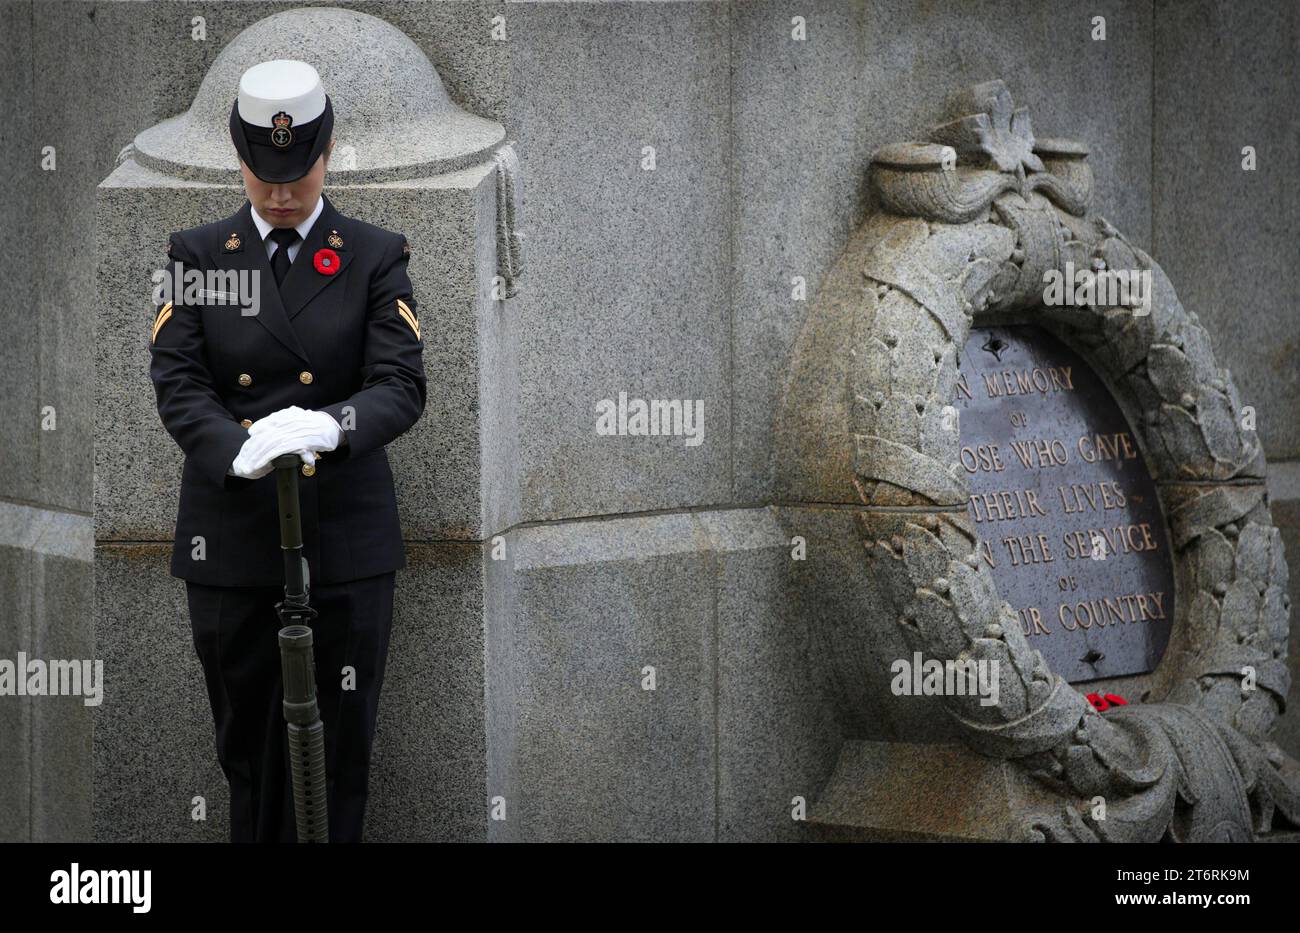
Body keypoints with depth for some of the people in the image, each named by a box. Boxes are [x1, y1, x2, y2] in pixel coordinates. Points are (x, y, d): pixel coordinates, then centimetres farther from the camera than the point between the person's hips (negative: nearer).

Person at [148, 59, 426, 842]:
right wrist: (238, 450, -24)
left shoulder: (376, 257, 3)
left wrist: (330, 424, -29)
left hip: (346, 536, -1)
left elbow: (402, 386, -7)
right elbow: (177, 383, -4)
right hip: (231, 536, 1)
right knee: (247, 745, 7)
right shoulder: (198, 256, 6)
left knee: (344, 743, 3)